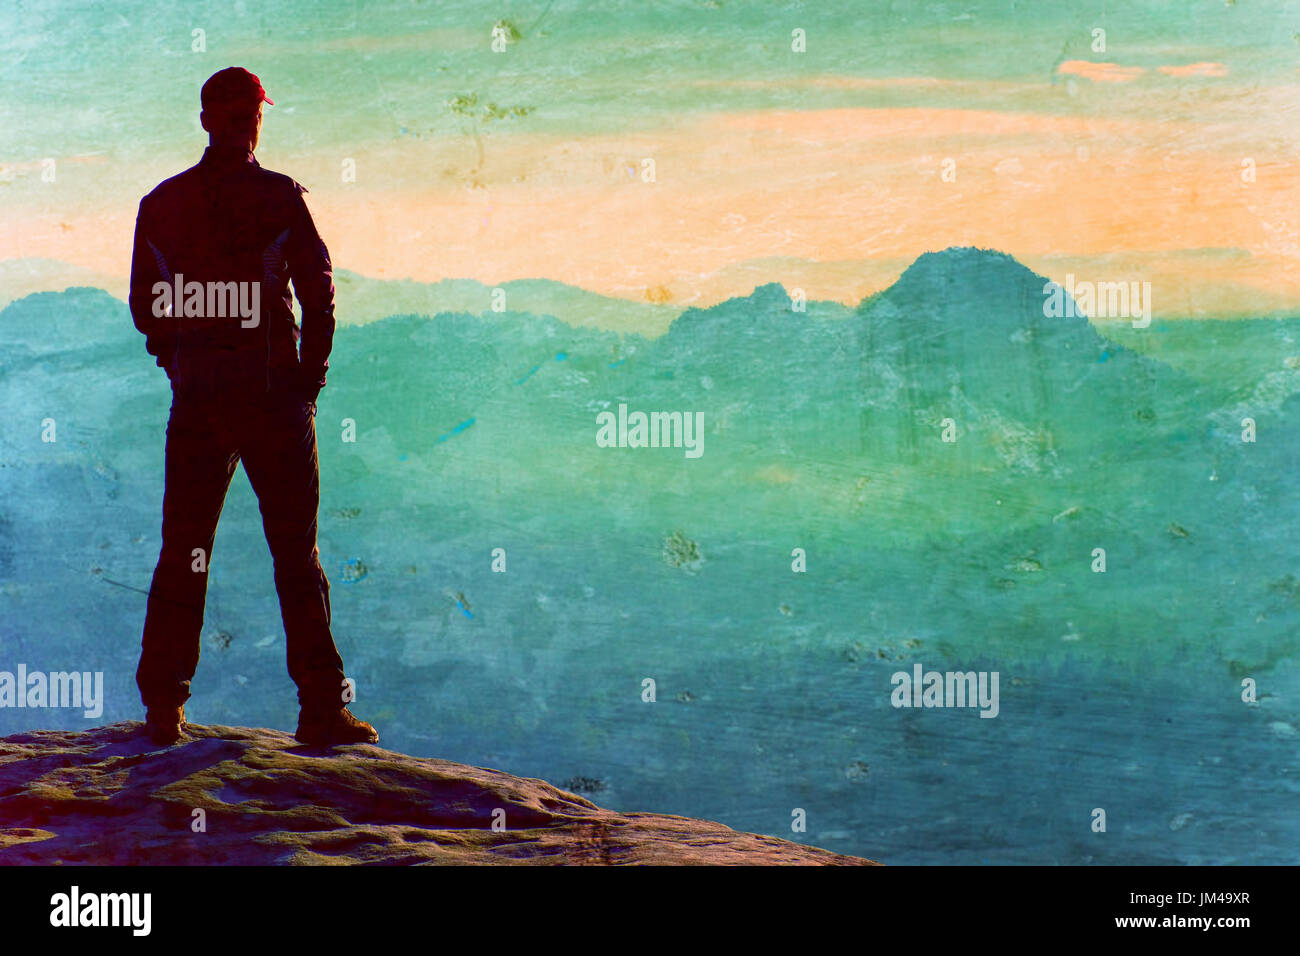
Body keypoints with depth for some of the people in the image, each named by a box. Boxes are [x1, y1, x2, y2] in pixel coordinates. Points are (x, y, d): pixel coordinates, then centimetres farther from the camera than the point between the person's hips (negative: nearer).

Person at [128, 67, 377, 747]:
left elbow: (144, 308, 10)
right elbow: (318, 295, -7)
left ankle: (163, 706, 11)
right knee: (296, 552, 1)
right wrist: (310, 375, 4)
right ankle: (321, 710, 2)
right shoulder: (280, 198, -5)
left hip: (195, 397, 3)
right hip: (273, 392, -3)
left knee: (181, 552, 10)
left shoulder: (160, 204, 6)